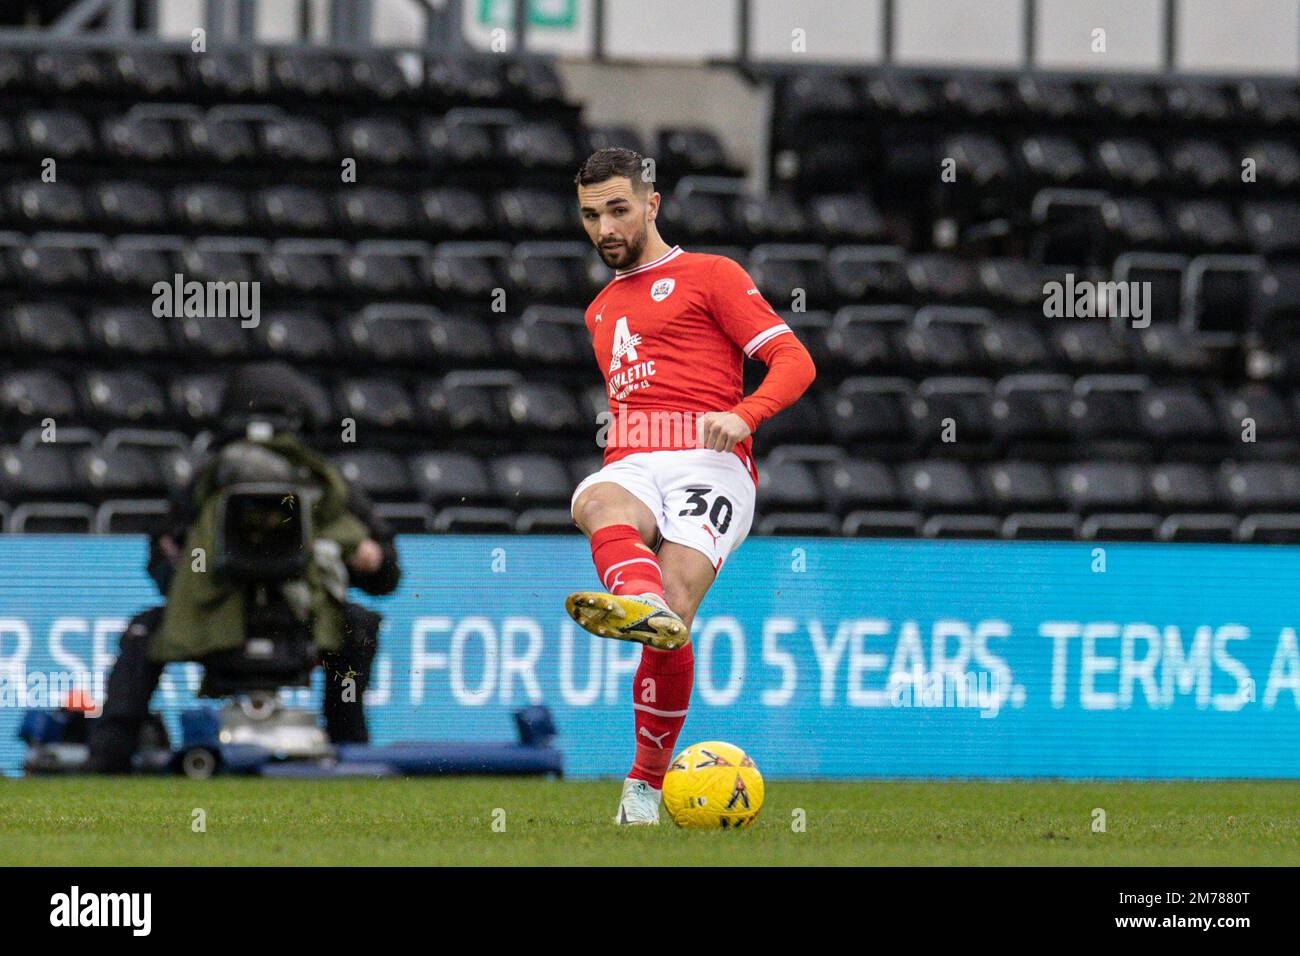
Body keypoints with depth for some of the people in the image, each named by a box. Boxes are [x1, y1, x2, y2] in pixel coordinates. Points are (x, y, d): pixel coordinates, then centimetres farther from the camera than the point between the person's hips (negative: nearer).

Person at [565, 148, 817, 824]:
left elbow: (793, 361, 3)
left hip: (707, 462, -4)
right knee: (596, 504, -37)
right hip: (629, 465, 4)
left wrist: (741, 416, -15)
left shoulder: (710, 276, 12)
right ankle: (638, 603, -69)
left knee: (671, 621, -25)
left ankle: (647, 782, -12)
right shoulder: (601, 311, 33)